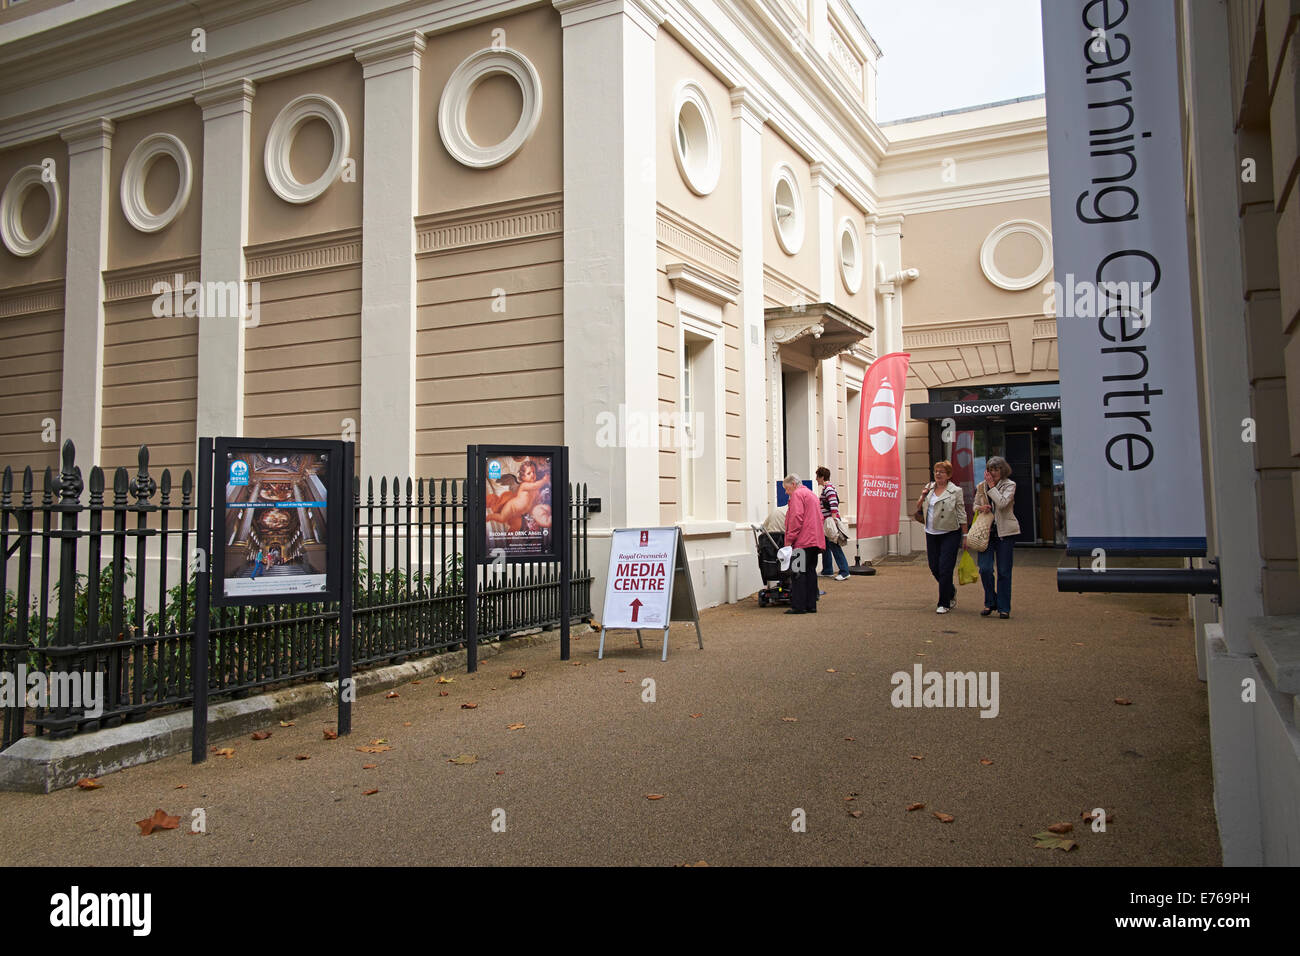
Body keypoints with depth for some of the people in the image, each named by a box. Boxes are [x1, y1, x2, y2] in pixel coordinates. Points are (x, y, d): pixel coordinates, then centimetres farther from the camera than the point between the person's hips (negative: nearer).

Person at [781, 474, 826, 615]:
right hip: (815, 540, 10)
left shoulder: (797, 494, -4)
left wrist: (789, 539, -13)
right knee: (810, 572, 10)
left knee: (799, 573, -8)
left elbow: (796, 518, -16)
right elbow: (819, 518, 26)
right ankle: (811, 606, 11)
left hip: (803, 541, -10)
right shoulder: (811, 494, 25)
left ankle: (798, 606, -10)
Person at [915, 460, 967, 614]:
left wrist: (964, 535, -5)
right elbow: (918, 507, 15)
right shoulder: (929, 488, 10)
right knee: (934, 568, 9)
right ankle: (951, 591, 35)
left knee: (945, 568, -7)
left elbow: (961, 514, -3)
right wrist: (923, 496, -4)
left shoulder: (955, 491, -5)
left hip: (950, 534, -5)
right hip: (931, 534, 5)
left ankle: (944, 604, 2)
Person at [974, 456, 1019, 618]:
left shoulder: (1009, 485, -2)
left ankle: (1003, 608, 12)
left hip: (1005, 532, -3)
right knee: (985, 569, -7)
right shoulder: (981, 486, 10)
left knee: (1004, 571, 2)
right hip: (986, 531, 3)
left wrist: (992, 486, -11)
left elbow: (1002, 503, -18)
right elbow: (975, 506, 21)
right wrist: (981, 508, -2)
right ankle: (990, 603, 13)